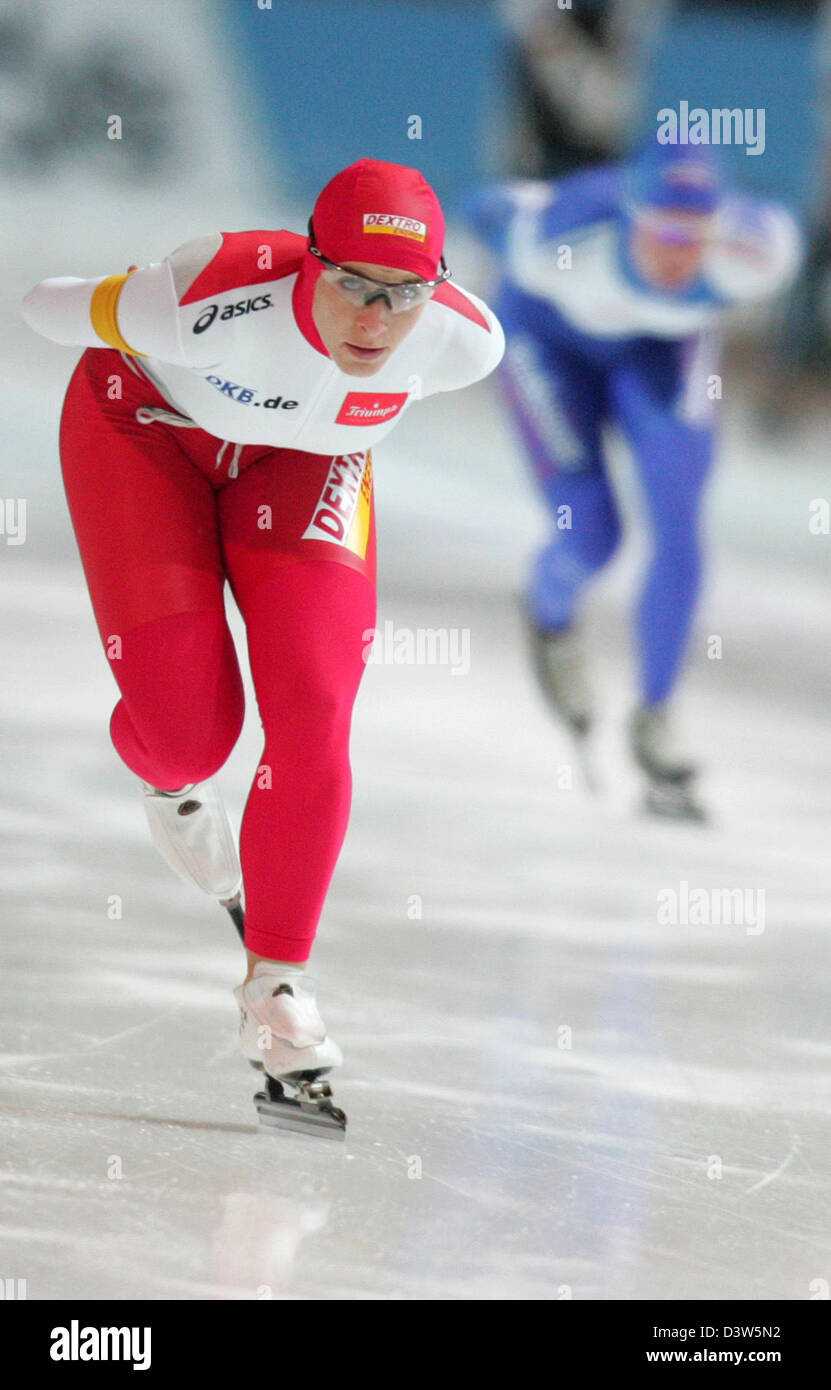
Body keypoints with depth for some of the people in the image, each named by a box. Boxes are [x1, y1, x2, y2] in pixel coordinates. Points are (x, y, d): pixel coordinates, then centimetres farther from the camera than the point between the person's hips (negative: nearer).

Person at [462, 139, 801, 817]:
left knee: (680, 528, -12)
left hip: (664, 348, 2)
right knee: (590, 538, -8)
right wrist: (495, 211, 10)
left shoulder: (753, 252, -37)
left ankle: (655, 717, 5)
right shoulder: (561, 242, -41)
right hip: (551, 336, -2)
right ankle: (552, 610, 30)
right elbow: (496, 209, -16)